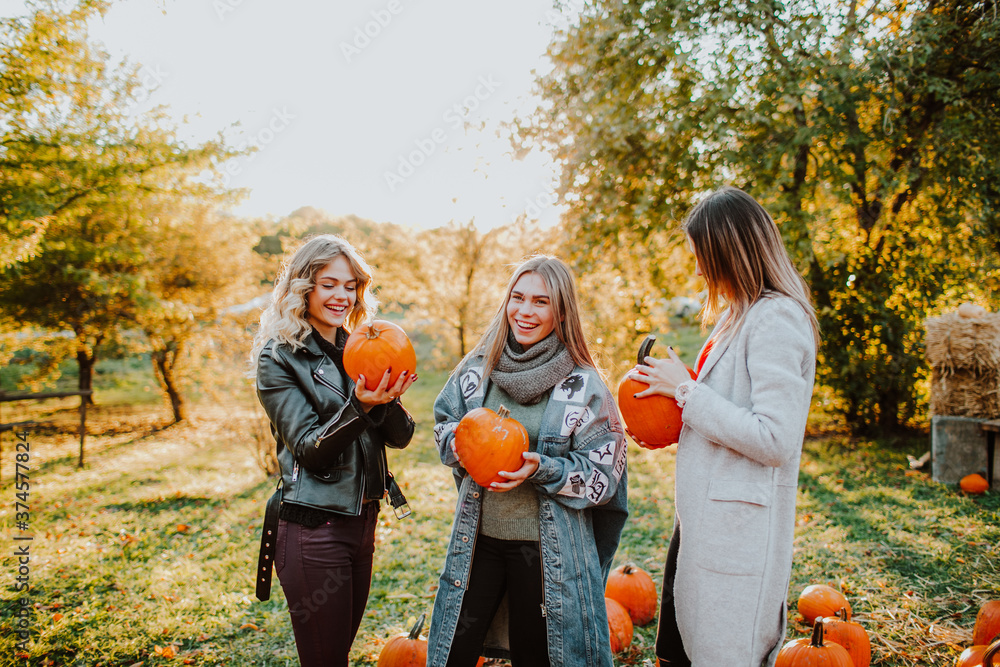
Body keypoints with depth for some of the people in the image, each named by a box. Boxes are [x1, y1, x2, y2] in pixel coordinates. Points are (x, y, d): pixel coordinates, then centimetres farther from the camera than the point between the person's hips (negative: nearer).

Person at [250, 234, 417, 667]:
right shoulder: (278, 358, -7)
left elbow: (400, 437, 2)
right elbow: (310, 448, -14)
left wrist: (389, 399, -19)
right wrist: (358, 406, -30)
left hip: (362, 520, 6)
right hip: (312, 529, -6)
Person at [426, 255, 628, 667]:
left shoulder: (583, 386, -10)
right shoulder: (478, 368, 0)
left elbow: (603, 475, -9)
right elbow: (444, 424, 13)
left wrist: (542, 469, -23)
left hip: (548, 550, -3)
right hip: (478, 540, 3)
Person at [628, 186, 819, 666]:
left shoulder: (776, 320, -18)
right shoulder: (744, 314, 13)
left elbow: (774, 441, -23)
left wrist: (686, 389, -17)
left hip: (739, 531, -10)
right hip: (704, 517, 10)